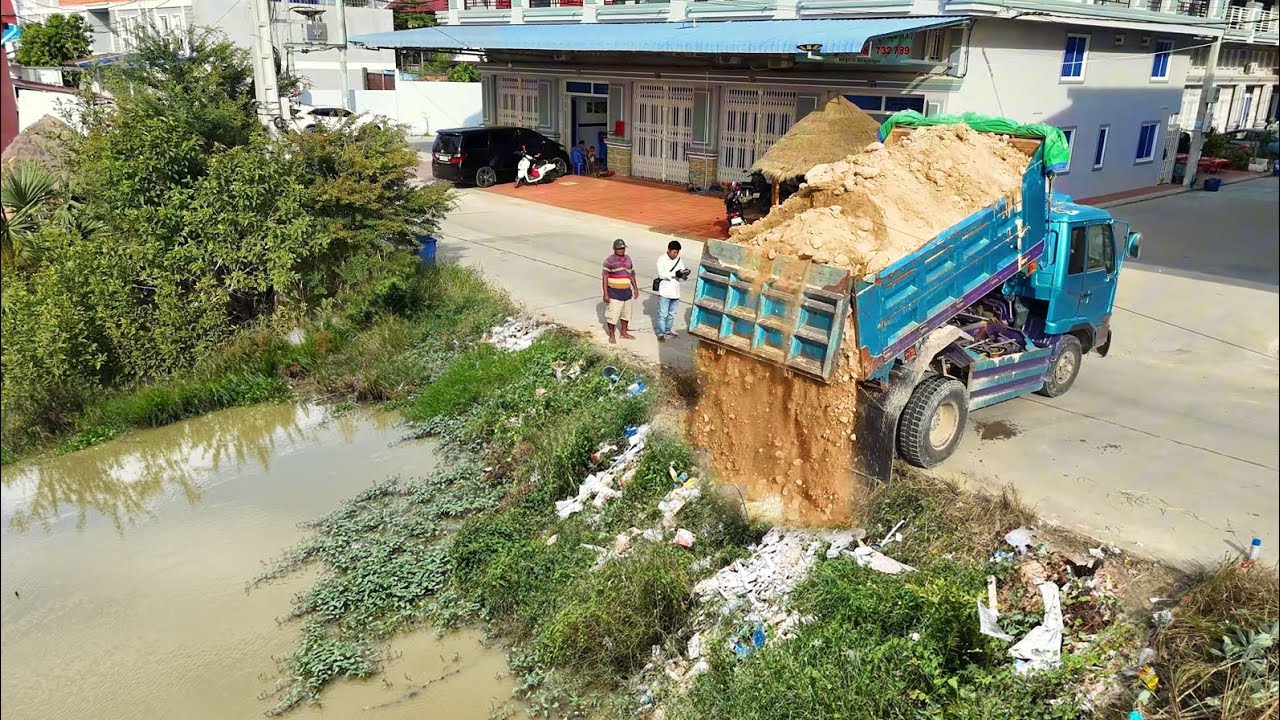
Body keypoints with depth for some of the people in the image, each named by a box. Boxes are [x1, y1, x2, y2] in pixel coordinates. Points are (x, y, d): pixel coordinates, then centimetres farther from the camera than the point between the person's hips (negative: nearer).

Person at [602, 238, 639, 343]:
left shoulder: (628, 259, 8)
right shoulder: (609, 260, -11)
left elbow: (632, 274, 18)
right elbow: (604, 277, -13)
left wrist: (635, 288, 18)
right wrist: (605, 294, -17)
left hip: (627, 292, 6)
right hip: (614, 293, -6)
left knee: (626, 313, 17)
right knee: (612, 314, -1)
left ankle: (623, 332, 34)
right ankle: (612, 335, 15)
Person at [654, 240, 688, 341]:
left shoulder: (679, 260, 6)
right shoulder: (662, 259, -6)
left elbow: (682, 277, 6)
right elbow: (661, 274, -16)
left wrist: (684, 274, -18)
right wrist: (675, 274, -27)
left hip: (675, 292, 5)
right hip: (665, 292, -5)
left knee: (672, 314, 14)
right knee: (663, 314, -3)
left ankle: (668, 331, 28)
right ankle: (660, 333, 5)